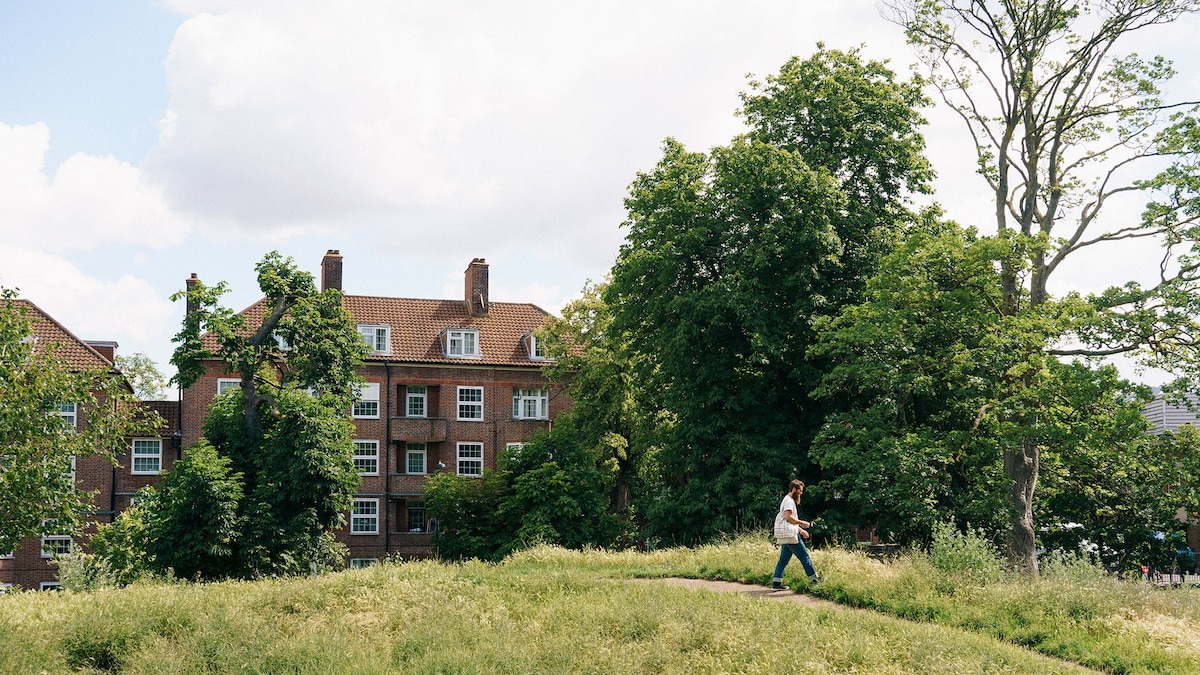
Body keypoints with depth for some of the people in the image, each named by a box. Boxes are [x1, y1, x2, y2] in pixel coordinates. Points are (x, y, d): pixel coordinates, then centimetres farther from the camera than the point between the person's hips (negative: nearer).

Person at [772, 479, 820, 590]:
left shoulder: (789, 501, 24)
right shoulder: (789, 500, -9)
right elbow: (788, 517, -22)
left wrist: (800, 530, 24)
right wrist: (801, 523, -13)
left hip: (785, 536, 10)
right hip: (790, 535, -10)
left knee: (783, 559, 8)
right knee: (804, 556, -4)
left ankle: (776, 583, 5)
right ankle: (813, 578, 0)